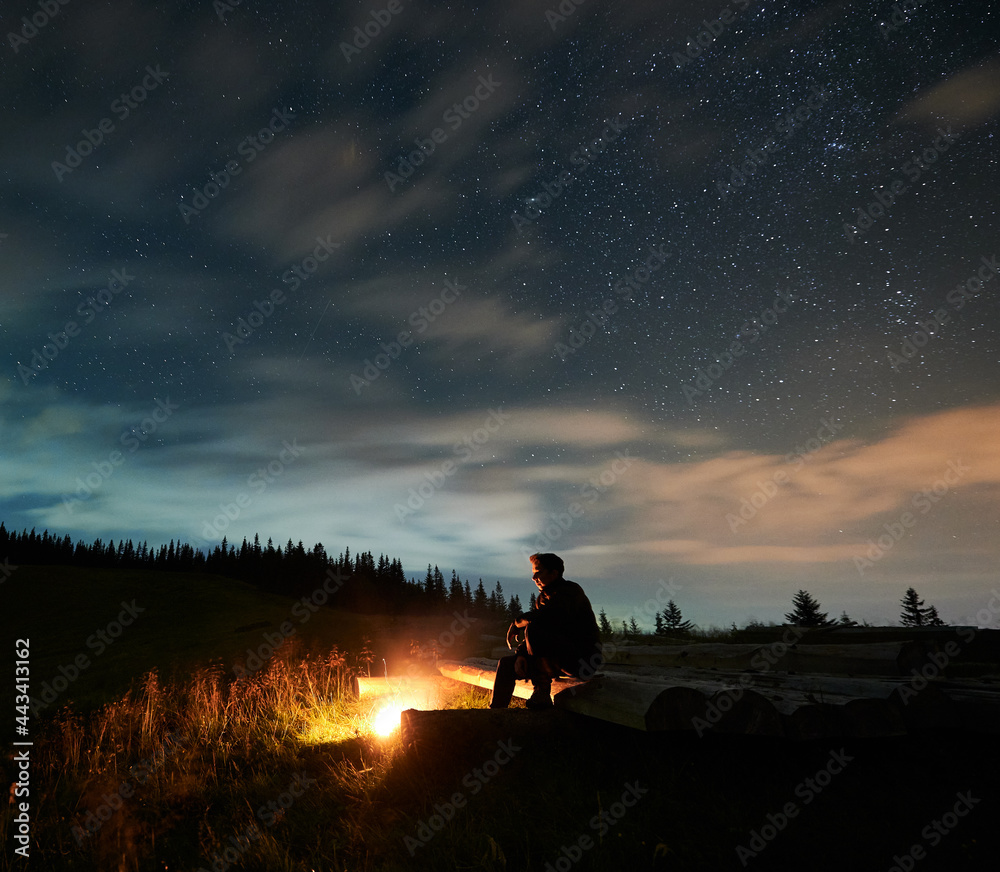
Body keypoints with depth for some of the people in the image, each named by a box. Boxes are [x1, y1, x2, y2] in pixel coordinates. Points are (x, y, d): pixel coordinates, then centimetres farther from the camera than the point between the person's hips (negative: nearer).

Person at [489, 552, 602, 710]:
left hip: (581, 659, -9)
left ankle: (542, 692, -18)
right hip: (558, 661, 9)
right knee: (506, 664, 0)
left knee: (534, 630, -30)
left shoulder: (570, 591, -12)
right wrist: (520, 654, -6)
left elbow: (546, 618, -28)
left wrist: (520, 620, -10)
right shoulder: (543, 598, 16)